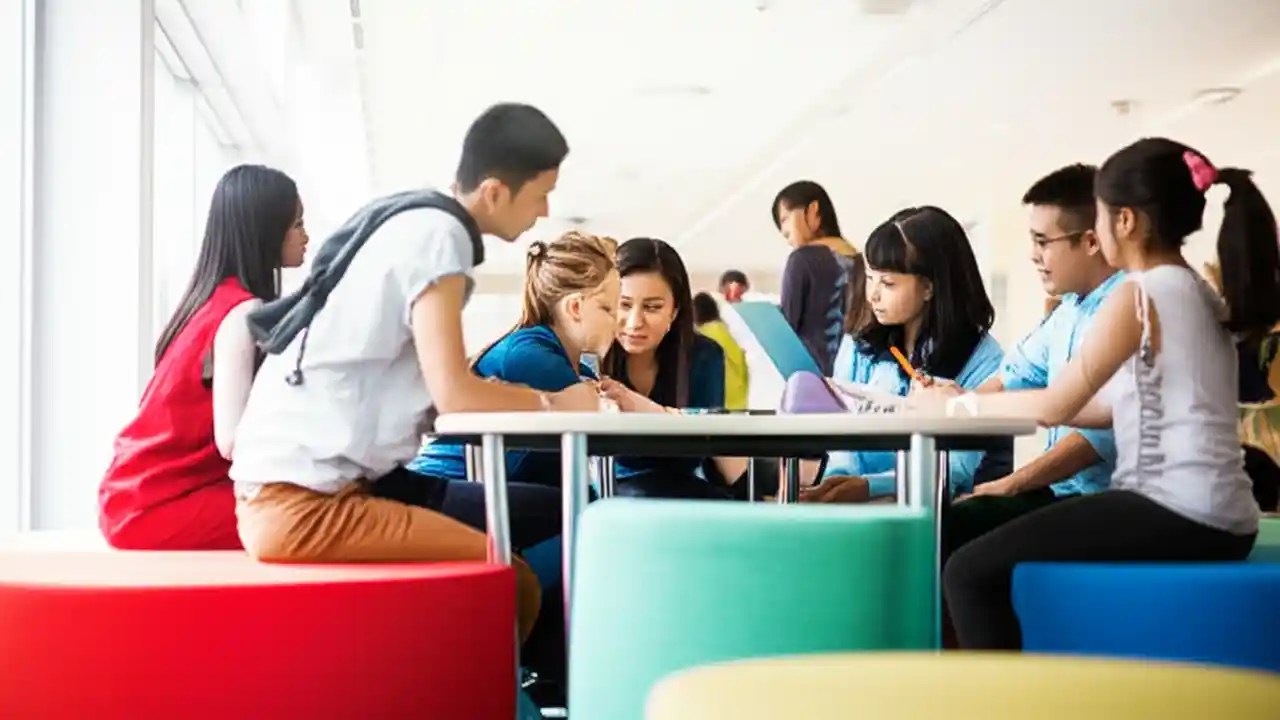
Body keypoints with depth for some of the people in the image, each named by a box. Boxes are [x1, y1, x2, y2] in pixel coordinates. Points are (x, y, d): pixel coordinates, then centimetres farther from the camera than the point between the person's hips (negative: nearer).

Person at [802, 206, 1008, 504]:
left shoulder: (981, 358, -5)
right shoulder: (860, 349, 12)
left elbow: (955, 470, -13)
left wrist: (869, 487, -26)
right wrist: (838, 480, -19)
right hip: (859, 503, 4)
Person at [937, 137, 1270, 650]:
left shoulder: (1141, 294, -11)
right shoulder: (1200, 295, 16)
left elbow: (1056, 405, -8)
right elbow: (1116, 406, 16)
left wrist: (959, 405, 7)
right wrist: (981, 404, 17)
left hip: (1176, 514, -10)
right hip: (1216, 518, 10)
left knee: (969, 573, -11)